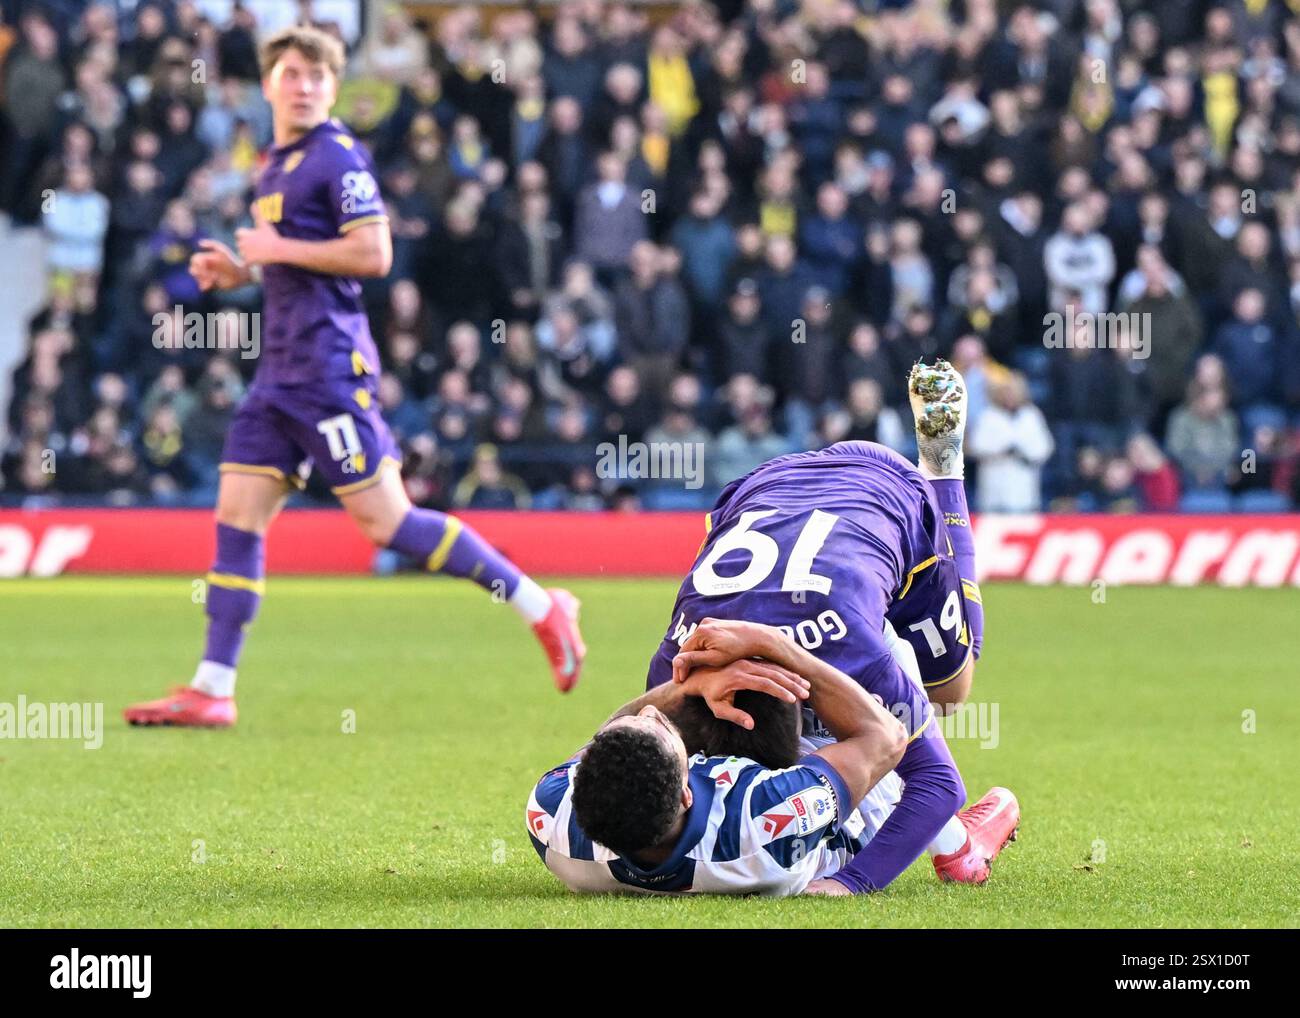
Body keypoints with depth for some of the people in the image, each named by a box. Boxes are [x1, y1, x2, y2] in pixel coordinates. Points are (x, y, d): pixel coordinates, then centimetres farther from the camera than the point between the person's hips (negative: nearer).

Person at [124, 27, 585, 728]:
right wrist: (239, 271, 13)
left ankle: (541, 607, -3)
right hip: (282, 369, 9)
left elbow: (373, 254, -18)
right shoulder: (276, 166, 19)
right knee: (237, 515, 4)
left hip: (329, 363, -9)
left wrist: (278, 249, -13)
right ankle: (212, 691, 5)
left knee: (385, 520, -10)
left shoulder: (337, 157, -9)